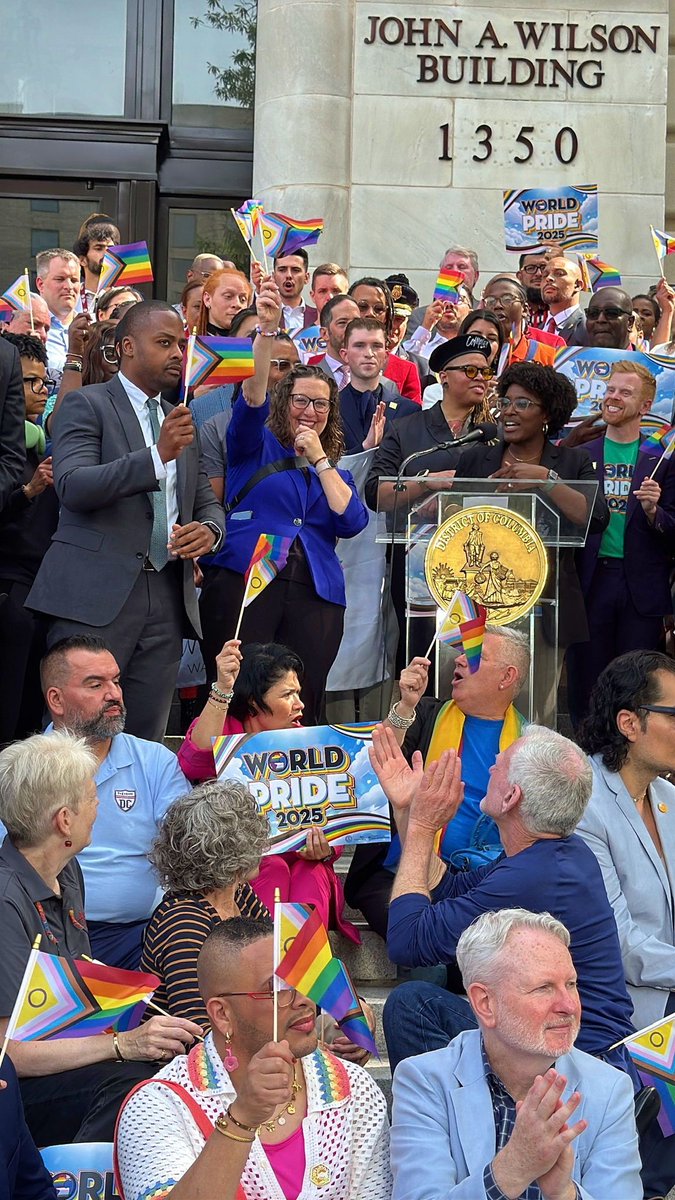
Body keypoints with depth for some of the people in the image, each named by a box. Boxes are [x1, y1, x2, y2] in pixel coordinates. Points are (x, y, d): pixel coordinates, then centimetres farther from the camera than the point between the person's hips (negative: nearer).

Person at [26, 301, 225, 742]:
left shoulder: (181, 421, 20)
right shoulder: (87, 405, 1)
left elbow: (208, 503, 23)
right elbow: (72, 486, -14)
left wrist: (208, 529, -3)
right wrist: (158, 454, -24)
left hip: (168, 599, 6)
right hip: (97, 594, -6)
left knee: (146, 741, 6)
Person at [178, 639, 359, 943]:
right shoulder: (222, 732, 2)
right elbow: (194, 764, -24)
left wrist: (324, 849, -19)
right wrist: (222, 690, -34)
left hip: (302, 869, 3)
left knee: (312, 875, -29)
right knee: (273, 866, -32)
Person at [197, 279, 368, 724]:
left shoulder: (335, 468, 22)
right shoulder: (256, 446, 14)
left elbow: (353, 522, 5)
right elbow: (252, 395, -6)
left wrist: (319, 460, 3)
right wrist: (267, 330, -19)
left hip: (315, 594, 3)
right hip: (244, 581, -3)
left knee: (303, 709, -1)